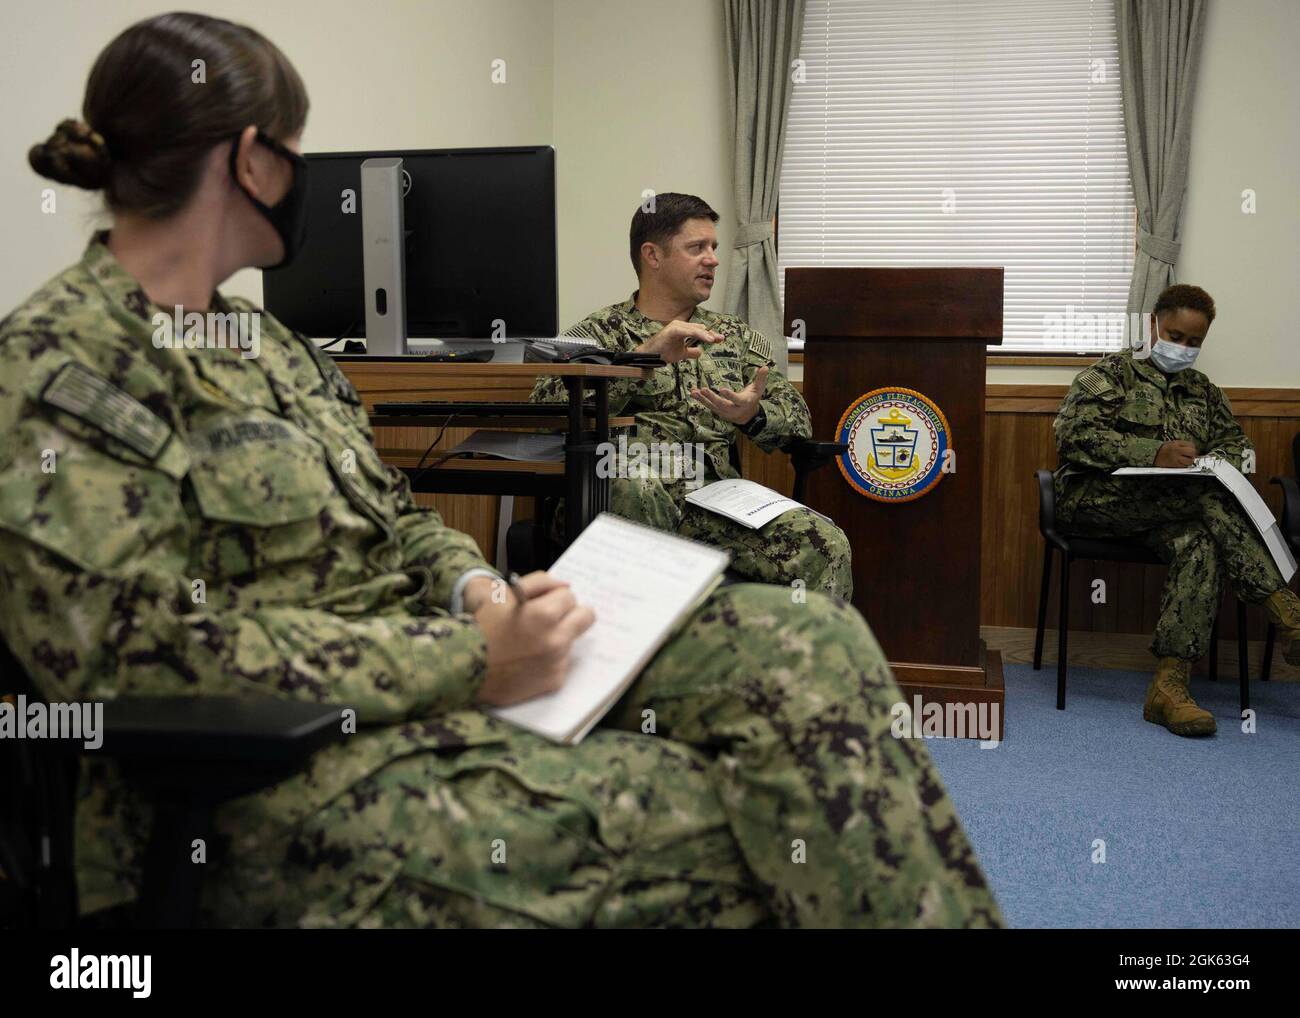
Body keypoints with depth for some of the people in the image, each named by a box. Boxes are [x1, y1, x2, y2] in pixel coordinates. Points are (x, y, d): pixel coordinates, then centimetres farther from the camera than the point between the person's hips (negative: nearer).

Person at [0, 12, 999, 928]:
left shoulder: (255, 338, 17)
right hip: (296, 782, -8)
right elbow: (147, 654, -18)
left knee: (805, 645, -9)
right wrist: (469, 662, -20)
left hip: (432, 655, 8)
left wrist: (473, 585, -4)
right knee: (718, 820, -22)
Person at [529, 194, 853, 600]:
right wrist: (645, 354, -15)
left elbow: (797, 417, 15)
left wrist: (752, 416, -8)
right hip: (634, 495, -3)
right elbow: (548, 404, -8)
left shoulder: (735, 335, 24)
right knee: (633, 491, -39)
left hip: (717, 502, 3)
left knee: (826, 546, -24)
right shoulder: (597, 333, 11)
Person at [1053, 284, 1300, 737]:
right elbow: (1075, 434, -7)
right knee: (1208, 496, -31)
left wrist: (1215, 462, -6)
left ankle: (1168, 687, -41)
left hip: (1174, 508, 5)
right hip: (1097, 497, -4)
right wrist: (1154, 453, -20)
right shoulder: (1111, 372, 10)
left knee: (1200, 544, -32)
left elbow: (1237, 445, 21)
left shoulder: (1204, 392, 27)